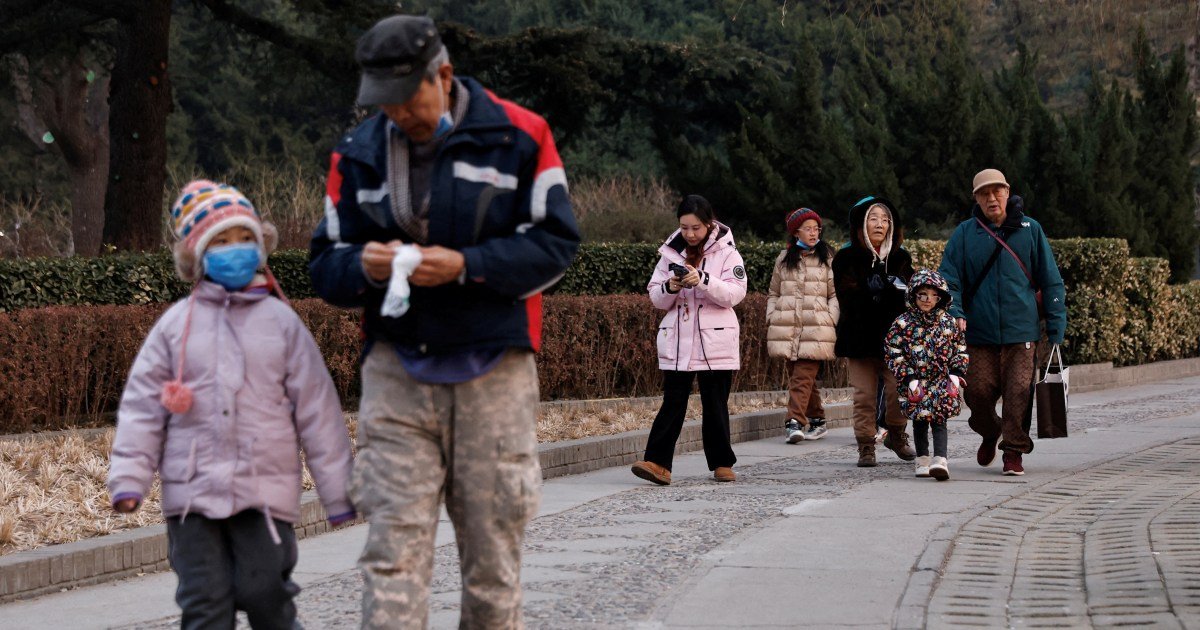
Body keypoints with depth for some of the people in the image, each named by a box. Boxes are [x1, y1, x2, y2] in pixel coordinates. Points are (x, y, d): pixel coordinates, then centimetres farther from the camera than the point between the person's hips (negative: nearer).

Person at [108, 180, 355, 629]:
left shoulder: (281, 322, 5)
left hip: (265, 490, -1)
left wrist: (337, 490, 4)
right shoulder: (175, 325, 6)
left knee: (264, 593, -5)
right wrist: (128, 478, -4)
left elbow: (317, 410, 5)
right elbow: (141, 406, 6)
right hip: (193, 492, 1)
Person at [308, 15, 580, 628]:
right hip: (395, 370, 1)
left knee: (492, 547, 6)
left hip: (493, 371, -1)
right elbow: (324, 266, 9)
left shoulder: (518, 136, -2)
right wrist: (363, 266, -14)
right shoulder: (356, 156, 7)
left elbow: (555, 243, -4)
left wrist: (465, 266, -17)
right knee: (393, 549, -7)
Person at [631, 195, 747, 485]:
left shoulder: (726, 253, 0)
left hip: (715, 344, -2)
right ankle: (658, 463, -13)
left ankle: (722, 464, 16)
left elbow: (735, 293, -11)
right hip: (677, 343, 2)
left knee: (715, 406, 6)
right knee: (672, 403, -5)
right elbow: (655, 297, 9)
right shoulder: (671, 253, 9)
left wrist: (703, 281, -25)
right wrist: (669, 288, -14)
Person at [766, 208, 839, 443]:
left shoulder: (827, 258, 7)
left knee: (803, 377, -14)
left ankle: (796, 422, -19)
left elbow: (835, 294, 7)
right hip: (787, 326, 3)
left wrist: (831, 319, -5)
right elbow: (773, 293, 19)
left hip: (815, 328, -3)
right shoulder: (784, 258, 14)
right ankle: (817, 420, 17)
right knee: (801, 376, 7)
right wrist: (771, 318, 7)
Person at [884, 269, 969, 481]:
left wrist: (956, 373, -1)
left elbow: (960, 350, 11)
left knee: (939, 420, -9)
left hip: (942, 381, 0)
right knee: (919, 421, 7)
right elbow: (894, 354, -5)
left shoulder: (948, 323, 4)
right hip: (915, 382, 0)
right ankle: (922, 460, 20)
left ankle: (940, 460, -20)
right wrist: (908, 378, -10)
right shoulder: (903, 324, -4)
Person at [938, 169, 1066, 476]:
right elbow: (949, 279, 5)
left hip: (1021, 332, -1)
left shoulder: (1029, 229, 5)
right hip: (979, 334, 1)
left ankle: (1014, 451, 6)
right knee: (978, 392, 1)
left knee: (1018, 393, -8)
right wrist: (955, 314, -13)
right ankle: (990, 432, 31)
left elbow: (1050, 281, 8)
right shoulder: (965, 234, 5)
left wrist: (1056, 328, 3)